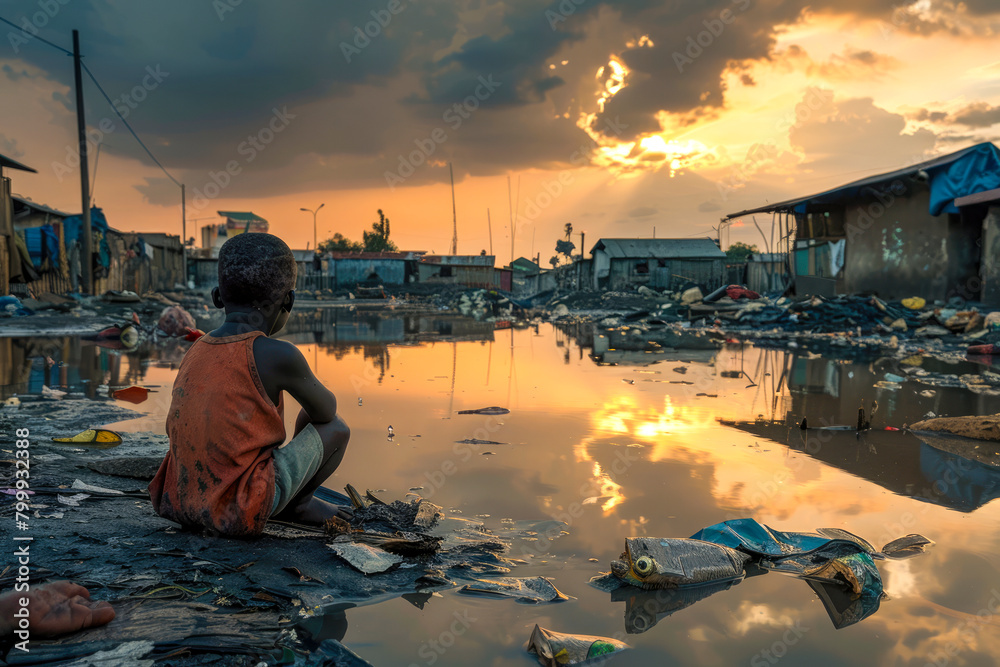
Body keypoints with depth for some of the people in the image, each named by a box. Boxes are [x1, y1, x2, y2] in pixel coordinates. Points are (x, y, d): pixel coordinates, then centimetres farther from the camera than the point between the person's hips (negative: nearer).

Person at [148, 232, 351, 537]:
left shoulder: (196, 350, 5)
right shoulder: (279, 356, -14)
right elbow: (325, 410, 2)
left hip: (181, 503, 7)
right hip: (242, 512, -7)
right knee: (336, 430, 6)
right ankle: (297, 505, 20)